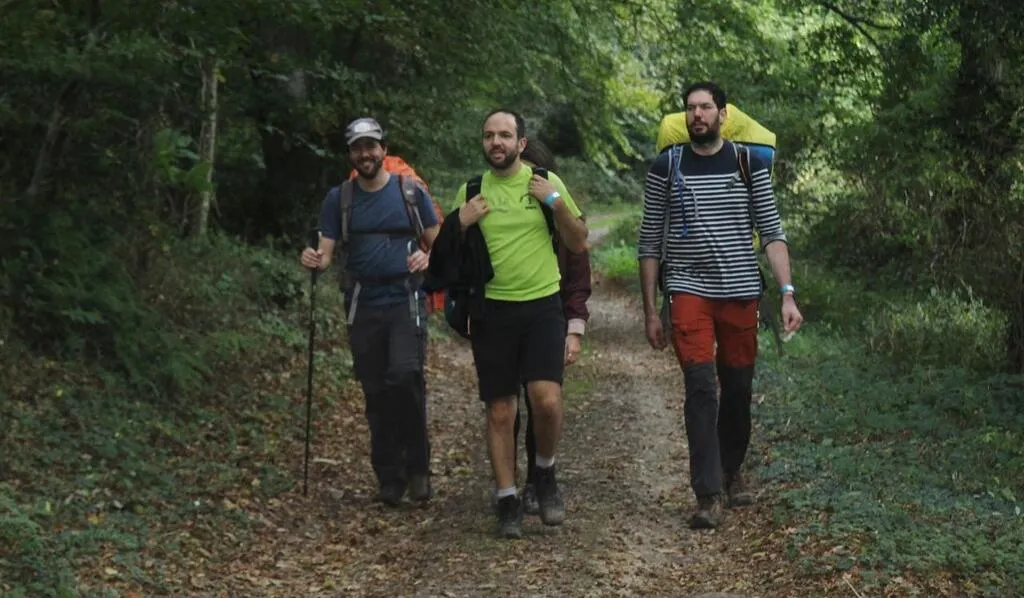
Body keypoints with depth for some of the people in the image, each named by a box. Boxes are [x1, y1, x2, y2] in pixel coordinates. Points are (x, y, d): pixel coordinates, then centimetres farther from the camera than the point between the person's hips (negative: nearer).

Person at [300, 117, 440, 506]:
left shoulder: (410, 191, 3)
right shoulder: (339, 198, 7)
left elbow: (437, 242, 8)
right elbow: (326, 251, 3)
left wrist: (427, 257, -14)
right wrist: (314, 260, -20)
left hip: (405, 299, -2)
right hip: (363, 305, 2)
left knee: (406, 375, -21)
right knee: (376, 392, 5)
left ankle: (417, 467, -6)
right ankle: (389, 478, 15)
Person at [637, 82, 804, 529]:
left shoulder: (749, 164, 3)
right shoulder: (665, 167, 3)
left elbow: (772, 233, 2)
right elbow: (650, 243, 6)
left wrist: (787, 294, -10)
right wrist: (650, 311, 3)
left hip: (741, 292, 1)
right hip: (689, 291, -1)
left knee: (738, 388, 10)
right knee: (700, 386, -13)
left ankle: (732, 471, 33)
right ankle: (708, 496, -11)